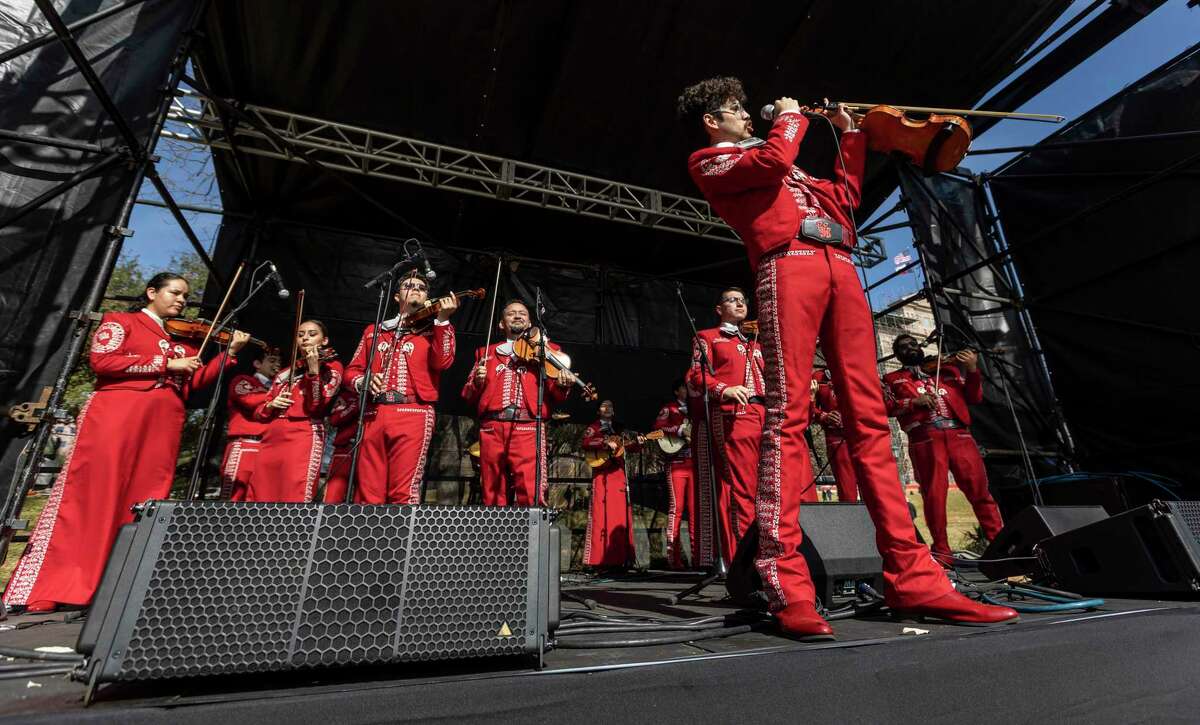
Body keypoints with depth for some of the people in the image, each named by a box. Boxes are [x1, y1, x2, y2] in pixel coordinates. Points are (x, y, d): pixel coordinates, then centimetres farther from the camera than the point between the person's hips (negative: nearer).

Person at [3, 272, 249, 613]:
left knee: (145, 503, 0)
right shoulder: (121, 321, 10)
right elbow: (101, 360, -7)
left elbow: (194, 381, 12)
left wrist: (231, 353, 5)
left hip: (162, 427, 5)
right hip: (116, 414, -4)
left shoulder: (183, 341, 24)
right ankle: (44, 588, -1)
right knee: (90, 495, -8)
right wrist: (166, 363, -11)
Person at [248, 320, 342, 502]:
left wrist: (313, 369, -16)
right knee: (257, 497, 2)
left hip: (304, 437, -6)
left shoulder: (331, 366, 6)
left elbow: (316, 406, -9)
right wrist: (270, 405, 1)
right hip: (271, 439, 6)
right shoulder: (286, 372, 23)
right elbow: (259, 412, 23)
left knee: (294, 497, -14)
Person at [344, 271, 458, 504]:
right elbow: (352, 370, 19)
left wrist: (442, 320, -12)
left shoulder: (432, 331, 14)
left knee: (404, 493, -8)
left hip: (413, 414, -3)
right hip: (373, 415, 3)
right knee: (367, 494, 2)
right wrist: (362, 381, -4)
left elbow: (442, 362, -5)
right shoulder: (374, 330, 23)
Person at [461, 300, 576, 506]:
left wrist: (562, 385, -12)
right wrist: (477, 382, -5)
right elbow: (468, 396, 17)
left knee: (532, 497, -13)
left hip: (528, 428, -2)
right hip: (491, 429, 3)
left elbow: (555, 396, 10)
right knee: (493, 498, 5)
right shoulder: (486, 353, 22)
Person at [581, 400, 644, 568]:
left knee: (621, 514, 1)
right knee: (601, 514, -6)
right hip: (601, 475, -4)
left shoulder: (620, 428, 20)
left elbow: (629, 447, 12)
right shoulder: (593, 428, 7)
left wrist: (638, 442, -7)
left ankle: (620, 557, 6)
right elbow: (586, 443, -11)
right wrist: (606, 443, -19)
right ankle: (600, 558, -3)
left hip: (619, 474, 4)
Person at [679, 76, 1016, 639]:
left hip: (840, 267, 7)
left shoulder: (769, 158, 40)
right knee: (787, 414, -20)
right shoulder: (708, 161, 17)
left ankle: (911, 576, -3)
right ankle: (786, 584, -21)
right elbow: (772, 161, -2)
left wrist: (849, 134, 40)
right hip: (787, 265, -7)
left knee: (869, 417, -4)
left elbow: (844, 196, 41)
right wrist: (792, 116, 17)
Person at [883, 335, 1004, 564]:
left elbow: (975, 398, 19)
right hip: (925, 438, -2)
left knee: (980, 490, -1)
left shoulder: (947, 370, 25)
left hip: (959, 434, 2)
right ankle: (942, 551, 5)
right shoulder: (893, 379, 18)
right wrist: (913, 401, -10)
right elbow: (885, 406, 5)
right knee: (934, 494, -4)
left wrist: (972, 370, 6)